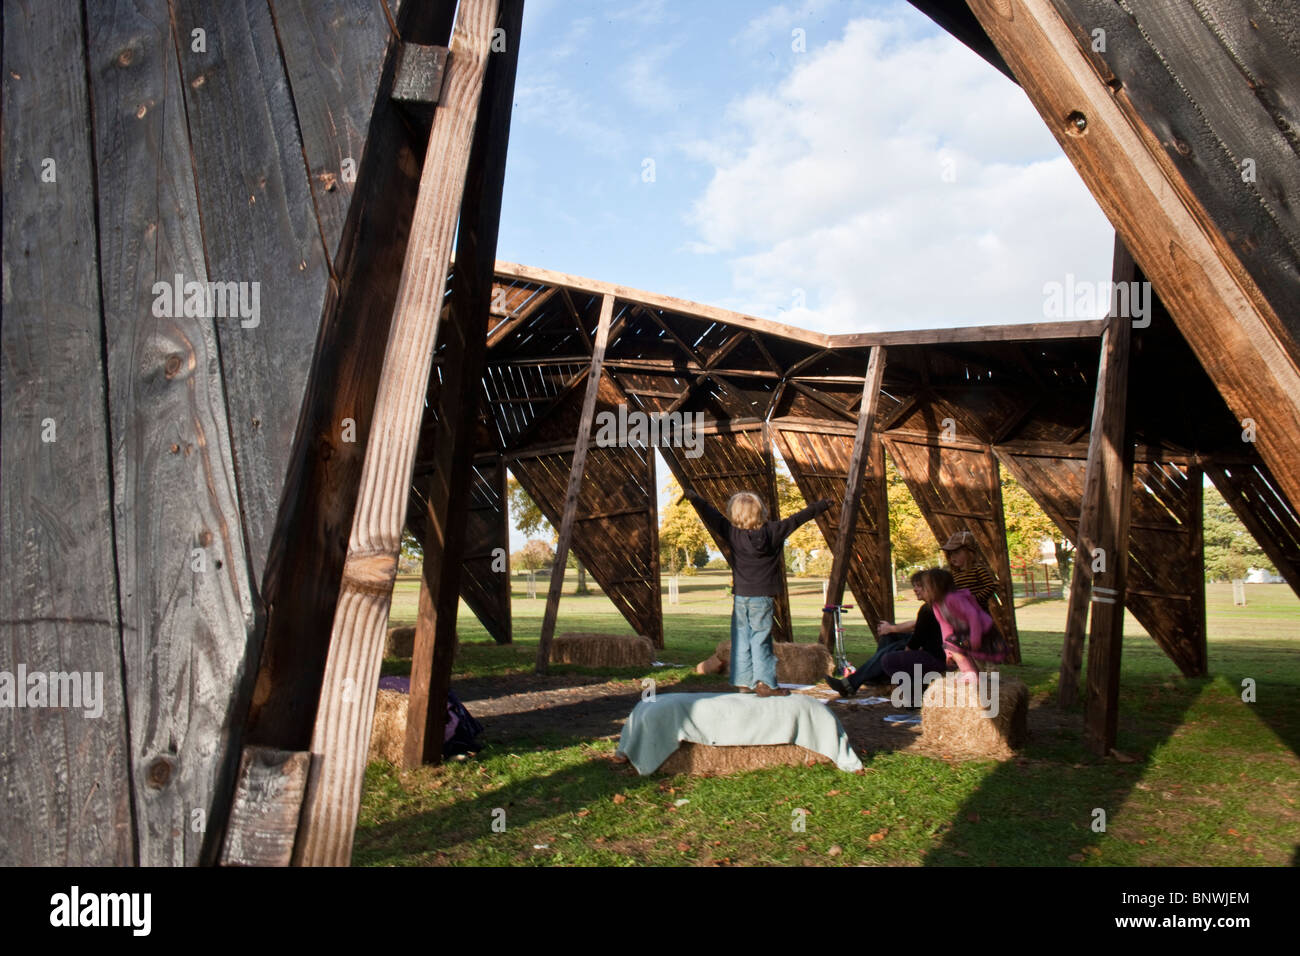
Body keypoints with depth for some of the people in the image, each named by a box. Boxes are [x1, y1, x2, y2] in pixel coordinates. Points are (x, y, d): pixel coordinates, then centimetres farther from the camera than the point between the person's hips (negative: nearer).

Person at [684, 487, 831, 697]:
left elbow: (713, 516, -1)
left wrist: (694, 498, 8)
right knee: (761, 640, 1)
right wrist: (822, 505, 17)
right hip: (763, 596, -1)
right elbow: (796, 519, 5)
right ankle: (764, 683, -2)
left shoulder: (733, 534, -7)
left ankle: (744, 682, 13)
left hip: (740, 595, 1)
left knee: (741, 639, 9)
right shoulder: (773, 531, -6)